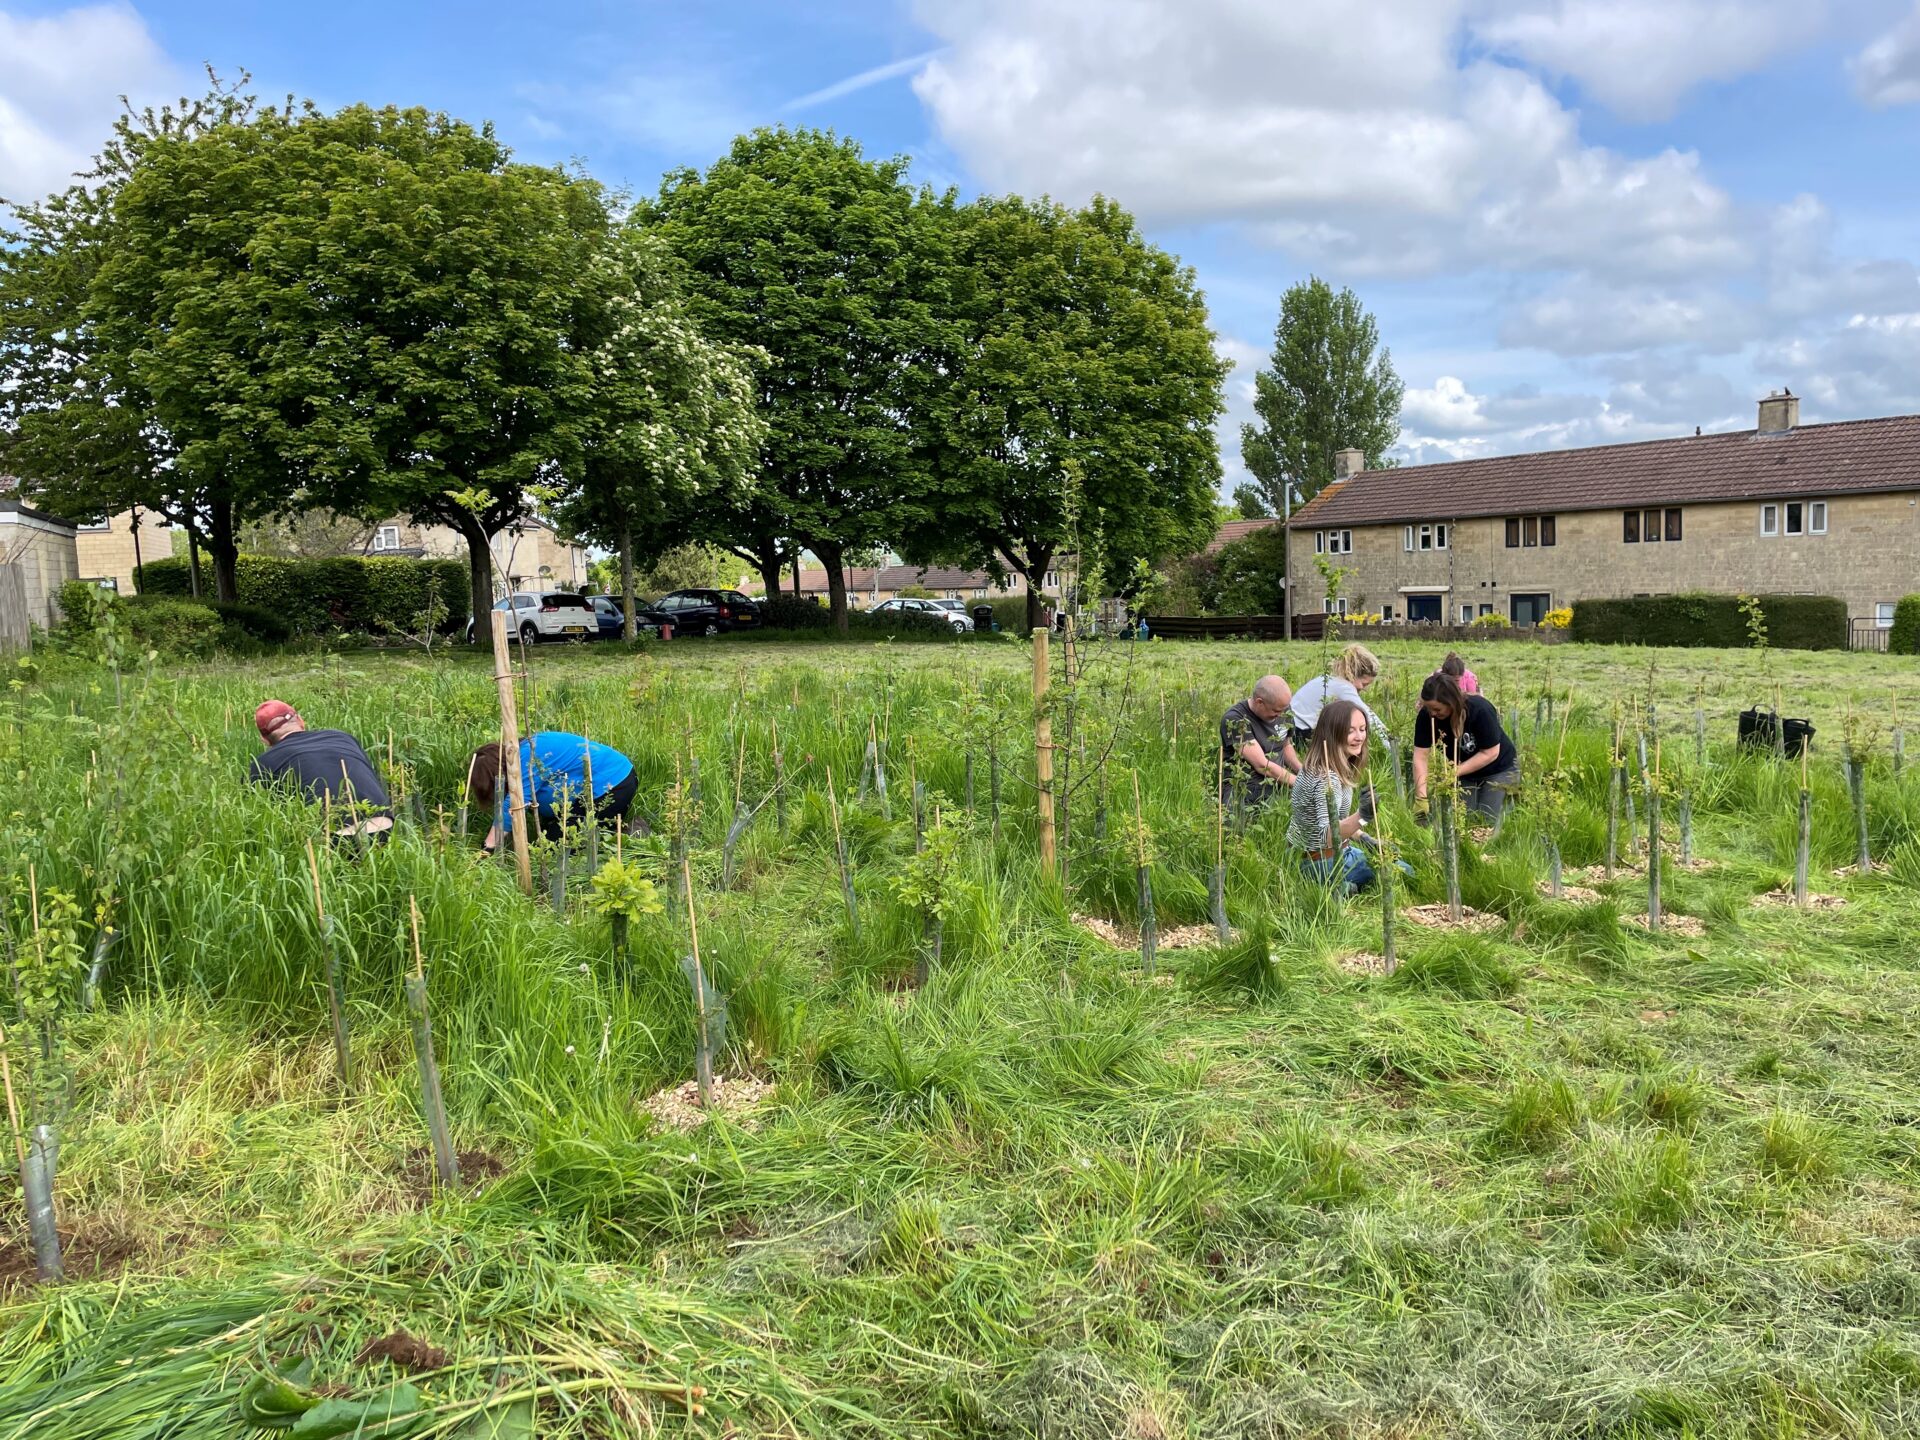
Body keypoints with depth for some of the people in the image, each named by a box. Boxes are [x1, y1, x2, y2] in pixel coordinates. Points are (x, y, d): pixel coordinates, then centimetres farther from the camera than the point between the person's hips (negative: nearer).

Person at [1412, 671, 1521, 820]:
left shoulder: (1480, 710, -32)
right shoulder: (1427, 715, -23)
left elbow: (1490, 753, -26)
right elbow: (1421, 756, -23)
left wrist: (1455, 771, -31)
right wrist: (1421, 798, -32)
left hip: (1499, 767, -3)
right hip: (1463, 774, 4)